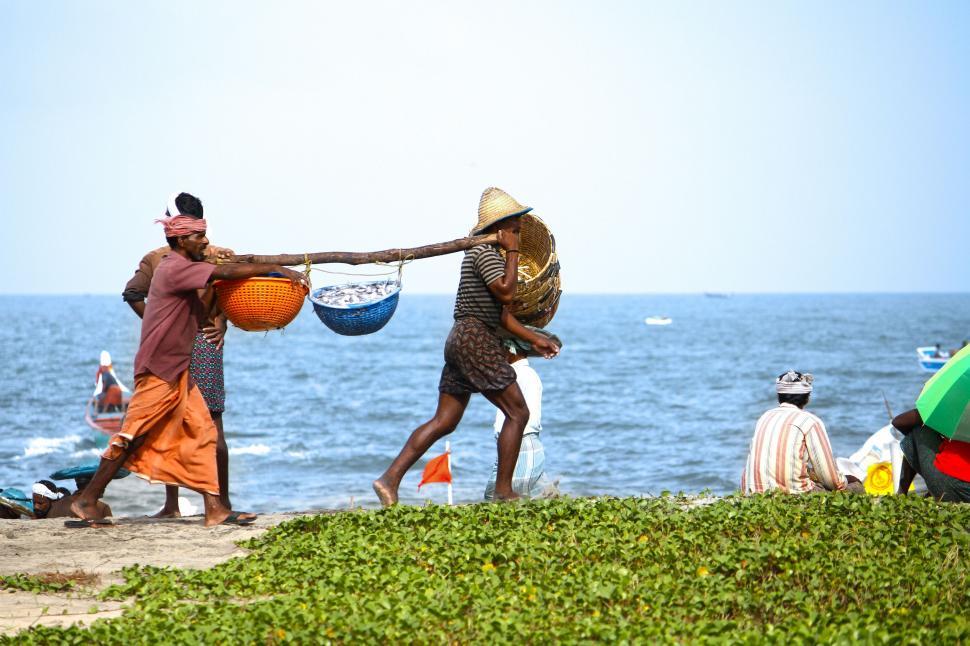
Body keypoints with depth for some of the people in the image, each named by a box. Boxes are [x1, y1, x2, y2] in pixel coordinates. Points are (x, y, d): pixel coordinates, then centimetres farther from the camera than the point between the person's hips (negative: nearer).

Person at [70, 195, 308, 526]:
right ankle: (87, 500, 3)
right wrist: (279, 270, -21)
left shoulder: (182, 270, 15)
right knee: (134, 436, -5)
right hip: (159, 371, -10)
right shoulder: (175, 269, -16)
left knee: (202, 432, 3)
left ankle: (215, 508, 0)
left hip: (178, 372, 10)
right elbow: (228, 272, -22)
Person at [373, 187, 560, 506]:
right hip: (475, 339, -10)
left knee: (444, 422, 6)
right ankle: (503, 491, -2)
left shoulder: (491, 253, 22)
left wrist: (534, 339, 25)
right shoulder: (485, 250, -10)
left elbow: (500, 312, 26)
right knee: (517, 412, -4)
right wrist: (513, 252, -11)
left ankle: (390, 479, -1)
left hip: (460, 340, 10)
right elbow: (506, 293, -21)